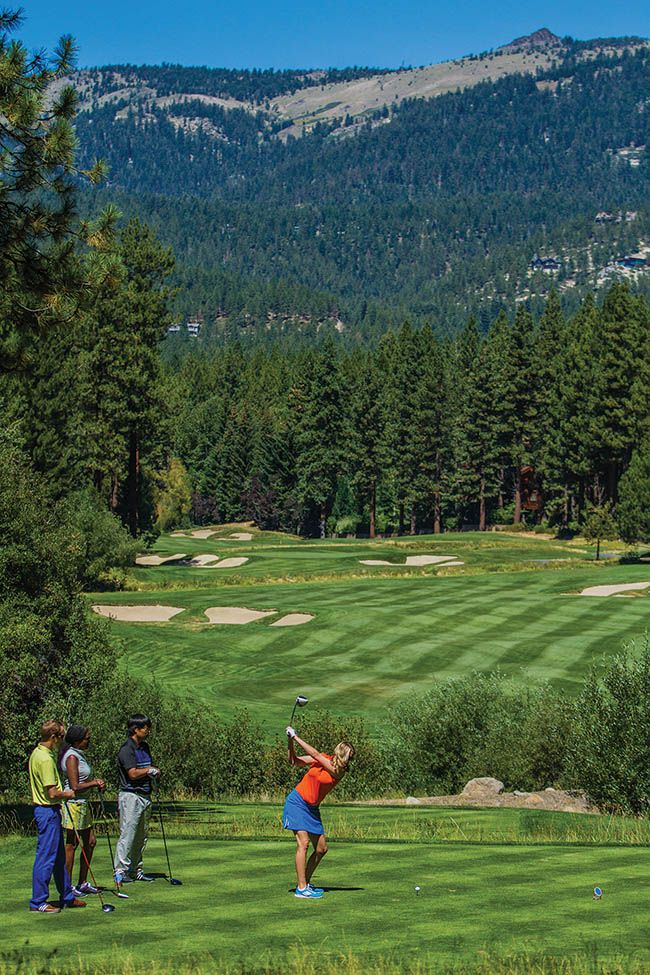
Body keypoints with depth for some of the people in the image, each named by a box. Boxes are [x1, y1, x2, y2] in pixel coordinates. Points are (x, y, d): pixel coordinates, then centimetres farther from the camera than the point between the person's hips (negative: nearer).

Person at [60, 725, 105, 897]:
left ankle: (83, 883, 21)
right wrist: (94, 783, -9)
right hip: (73, 804, -10)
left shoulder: (80, 755, 14)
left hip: (83, 804, 10)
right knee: (71, 845, -3)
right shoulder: (71, 757, -15)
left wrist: (96, 782, 4)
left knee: (90, 841, 12)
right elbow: (75, 786, -19)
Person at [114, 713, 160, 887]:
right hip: (131, 796, -9)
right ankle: (120, 871, -7)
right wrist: (150, 770, -5)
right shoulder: (126, 749, -13)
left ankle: (135, 870, 18)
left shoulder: (144, 747, 15)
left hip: (145, 795, 9)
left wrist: (154, 772, -1)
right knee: (128, 834, -10)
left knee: (141, 836, 11)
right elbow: (133, 773, -20)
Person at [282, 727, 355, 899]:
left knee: (321, 849, 5)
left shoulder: (338, 772, -8)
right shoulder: (322, 759, -6)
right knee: (303, 843, -14)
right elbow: (294, 761, 0)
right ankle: (301, 889, -14)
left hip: (312, 809, 4)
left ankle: (306, 883, 21)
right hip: (297, 802, -4)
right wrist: (291, 743, -16)